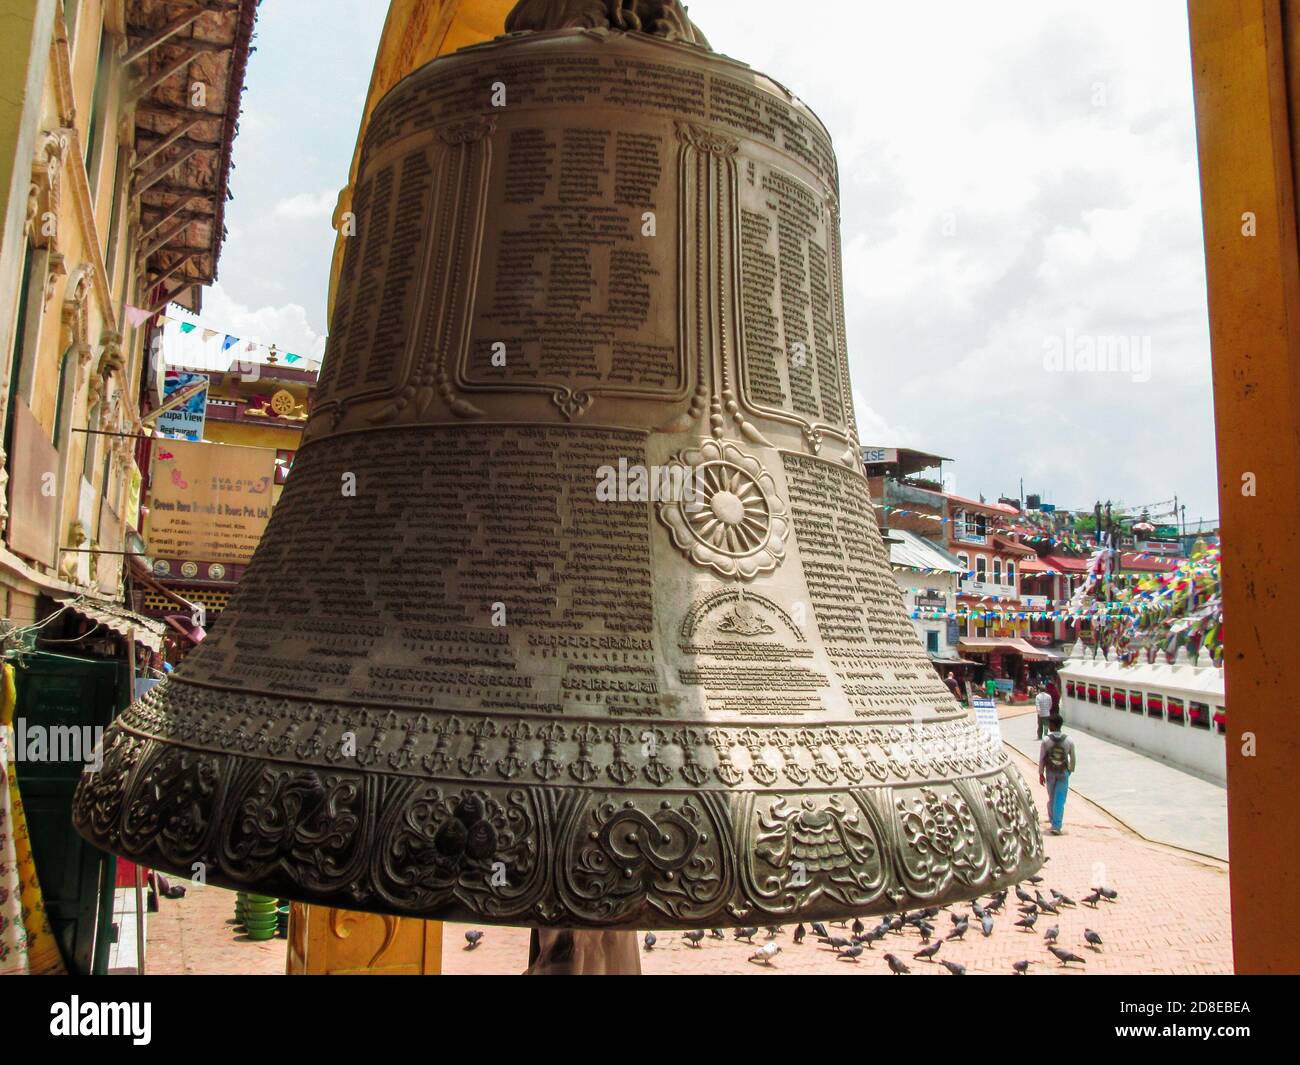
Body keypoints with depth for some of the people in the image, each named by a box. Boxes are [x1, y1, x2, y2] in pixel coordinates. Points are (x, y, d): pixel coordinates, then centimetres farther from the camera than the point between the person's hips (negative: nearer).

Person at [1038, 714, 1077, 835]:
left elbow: (1041, 759, -7)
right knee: (1060, 799, 1)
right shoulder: (1069, 741, -7)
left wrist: (1041, 774, 3)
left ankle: (1052, 818, 35)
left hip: (1050, 773, 0)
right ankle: (1056, 825, -4)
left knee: (1051, 797, 19)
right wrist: (1071, 770, 20)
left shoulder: (1046, 741, -10)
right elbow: (1072, 758, 2)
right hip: (1063, 773, 0)